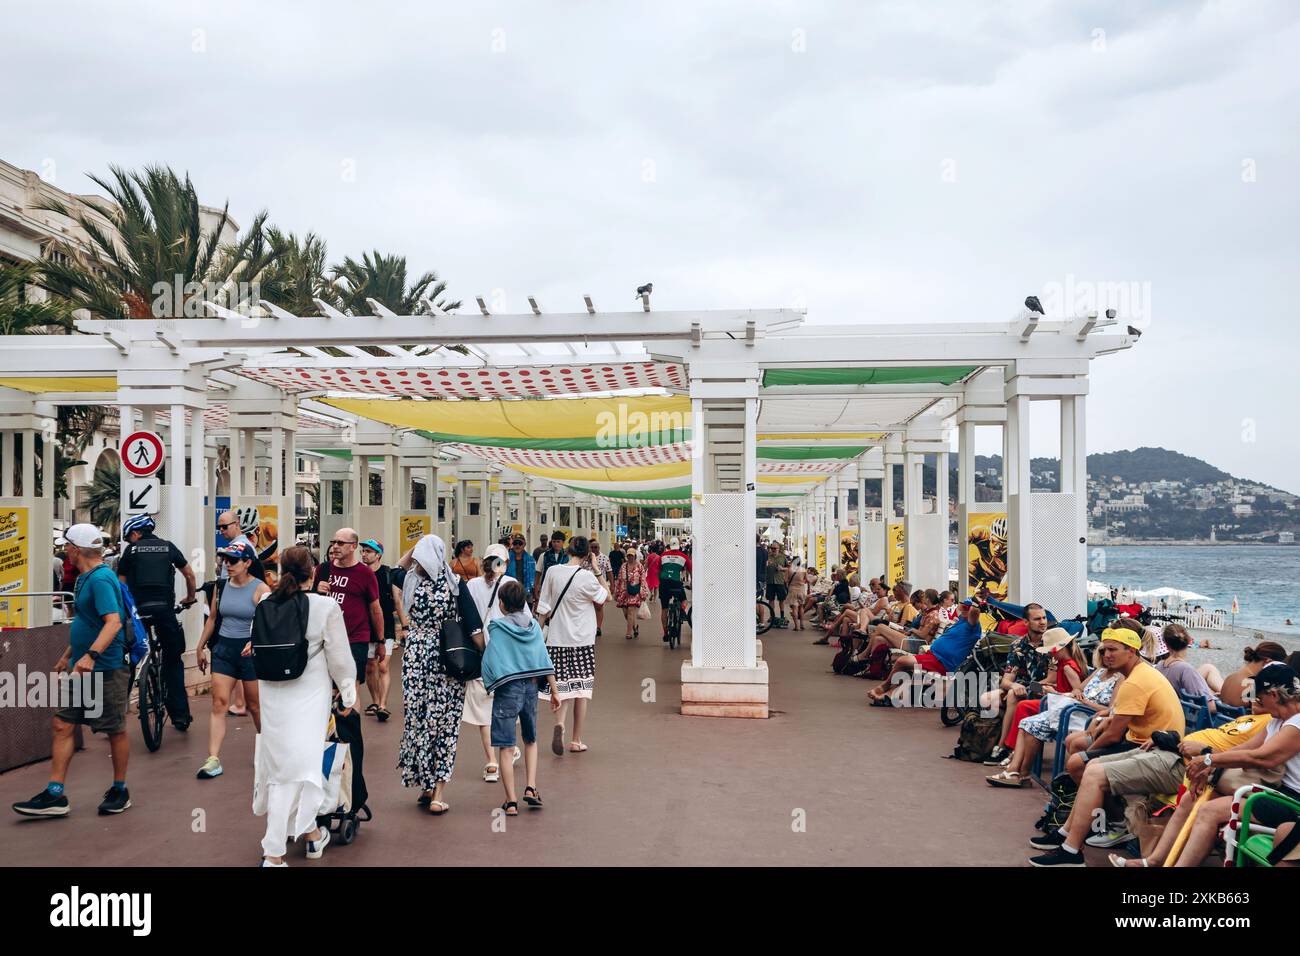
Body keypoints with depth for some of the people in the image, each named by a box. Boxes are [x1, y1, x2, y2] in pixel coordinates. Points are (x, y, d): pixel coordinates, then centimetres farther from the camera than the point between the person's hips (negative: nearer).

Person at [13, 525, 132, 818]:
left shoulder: (101, 579, -18)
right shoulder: (85, 578, 13)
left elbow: (113, 621, -30)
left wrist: (91, 655, -41)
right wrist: (68, 655, 28)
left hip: (106, 669, -10)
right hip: (80, 669, 10)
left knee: (116, 730, 5)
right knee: (62, 726, 5)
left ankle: (120, 791, 18)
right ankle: (55, 795, 7)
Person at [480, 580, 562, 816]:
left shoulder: (496, 628, -7)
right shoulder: (533, 626, 4)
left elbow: (489, 661, -10)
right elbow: (545, 660, 4)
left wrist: (489, 686, 3)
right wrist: (554, 690, 8)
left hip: (507, 689, -4)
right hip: (531, 687, 4)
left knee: (506, 747, 2)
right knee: (531, 741, 22)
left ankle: (511, 802, 2)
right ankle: (531, 788, 10)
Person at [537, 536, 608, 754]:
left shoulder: (553, 572, -3)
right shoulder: (586, 577, -13)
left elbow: (543, 608, 2)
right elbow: (606, 597, 3)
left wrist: (542, 628, 15)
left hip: (557, 639, 2)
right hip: (582, 640, -2)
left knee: (562, 686, 10)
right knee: (581, 688, 9)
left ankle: (559, 723, -18)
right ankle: (576, 740, 13)